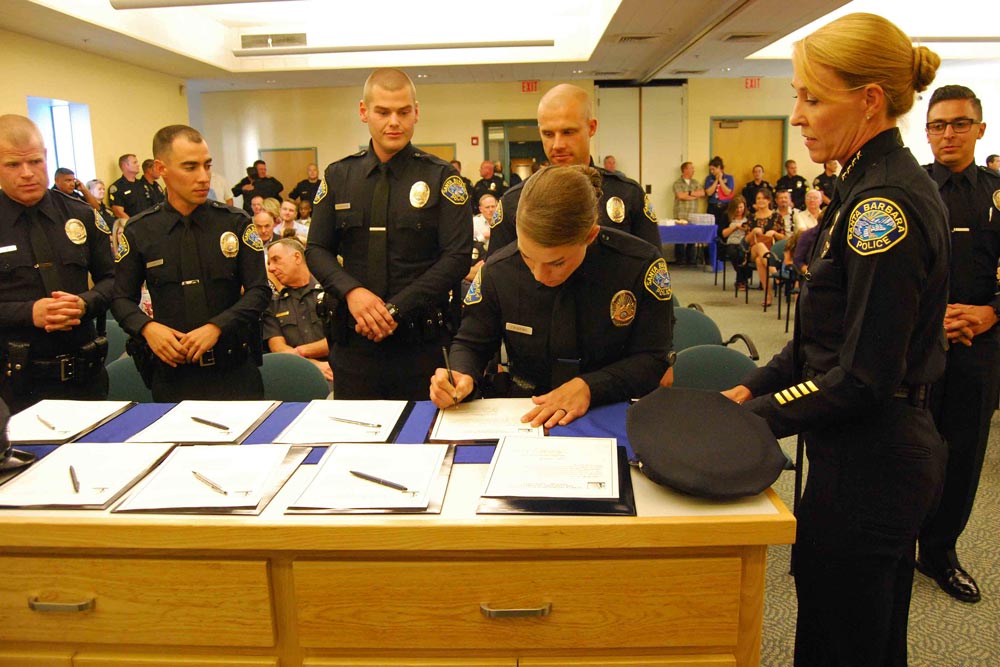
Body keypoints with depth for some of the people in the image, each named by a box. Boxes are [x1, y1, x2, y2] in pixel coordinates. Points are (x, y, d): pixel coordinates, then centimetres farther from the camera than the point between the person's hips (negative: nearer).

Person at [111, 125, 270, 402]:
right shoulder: (138, 231, 2)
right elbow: (122, 299, 7)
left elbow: (259, 291, -3)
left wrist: (217, 327, -16)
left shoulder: (236, 222, 0)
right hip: (171, 371, 1)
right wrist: (147, 327, -13)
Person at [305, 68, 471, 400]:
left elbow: (457, 257, -8)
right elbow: (317, 250, 8)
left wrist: (396, 308, -15)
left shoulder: (441, 178, -1)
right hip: (353, 339, 3)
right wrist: (351, 291, -12)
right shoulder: (338, 176, 8)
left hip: (422, 340, -2)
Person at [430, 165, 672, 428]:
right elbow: (471, 343, 6)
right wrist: (462, 376, -15)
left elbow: (653, 359, -6)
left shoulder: (641, 265, -12)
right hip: (524, 416, 1)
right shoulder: (498, 271, -7)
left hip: (614, 419, -1)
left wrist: (588, 386, -20)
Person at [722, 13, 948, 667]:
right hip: (888, 448, 9)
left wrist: (755, 417, -14)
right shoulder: (875, 186, 9)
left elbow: (864, 377, -22)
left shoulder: (886, 202, -21)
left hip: (867, 462, -9)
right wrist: (752, 388, 5)